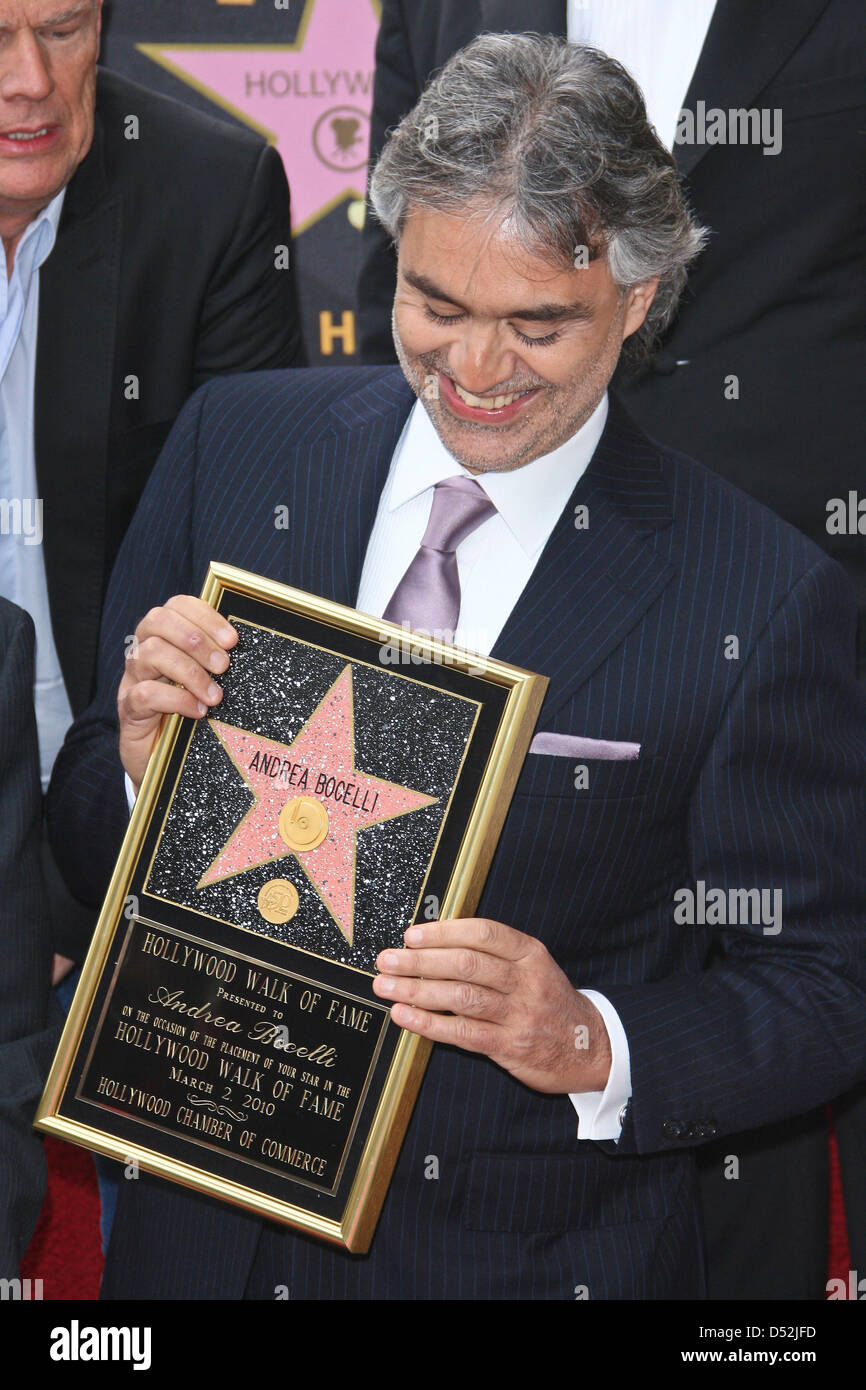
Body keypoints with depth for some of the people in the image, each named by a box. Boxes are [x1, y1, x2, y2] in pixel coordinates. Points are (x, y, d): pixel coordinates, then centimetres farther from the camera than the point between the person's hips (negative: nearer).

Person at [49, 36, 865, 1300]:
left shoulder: (763, 604, -14)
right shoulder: (236, 444, -5)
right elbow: (90, 860, 2)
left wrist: (593, 1043, -27)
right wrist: (142, 763, -20)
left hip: (544, 1255, -3)